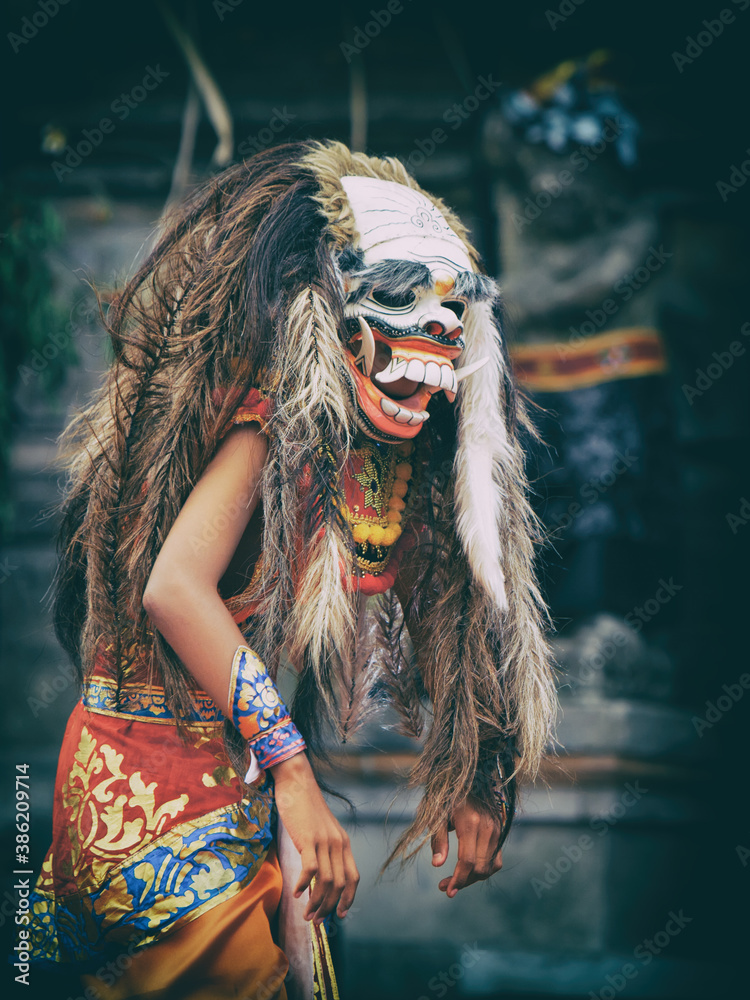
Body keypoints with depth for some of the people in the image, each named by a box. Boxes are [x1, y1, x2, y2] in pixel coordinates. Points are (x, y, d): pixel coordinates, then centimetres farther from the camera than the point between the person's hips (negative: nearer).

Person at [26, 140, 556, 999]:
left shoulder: (406, 461, 7)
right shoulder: (280, 419, -17)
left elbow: (440, 616, 18)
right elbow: (175, 589, -29)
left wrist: (469, 778, 11)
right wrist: (293, 773, -29)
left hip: (253, 788, 8)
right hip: (159, 778, -8)